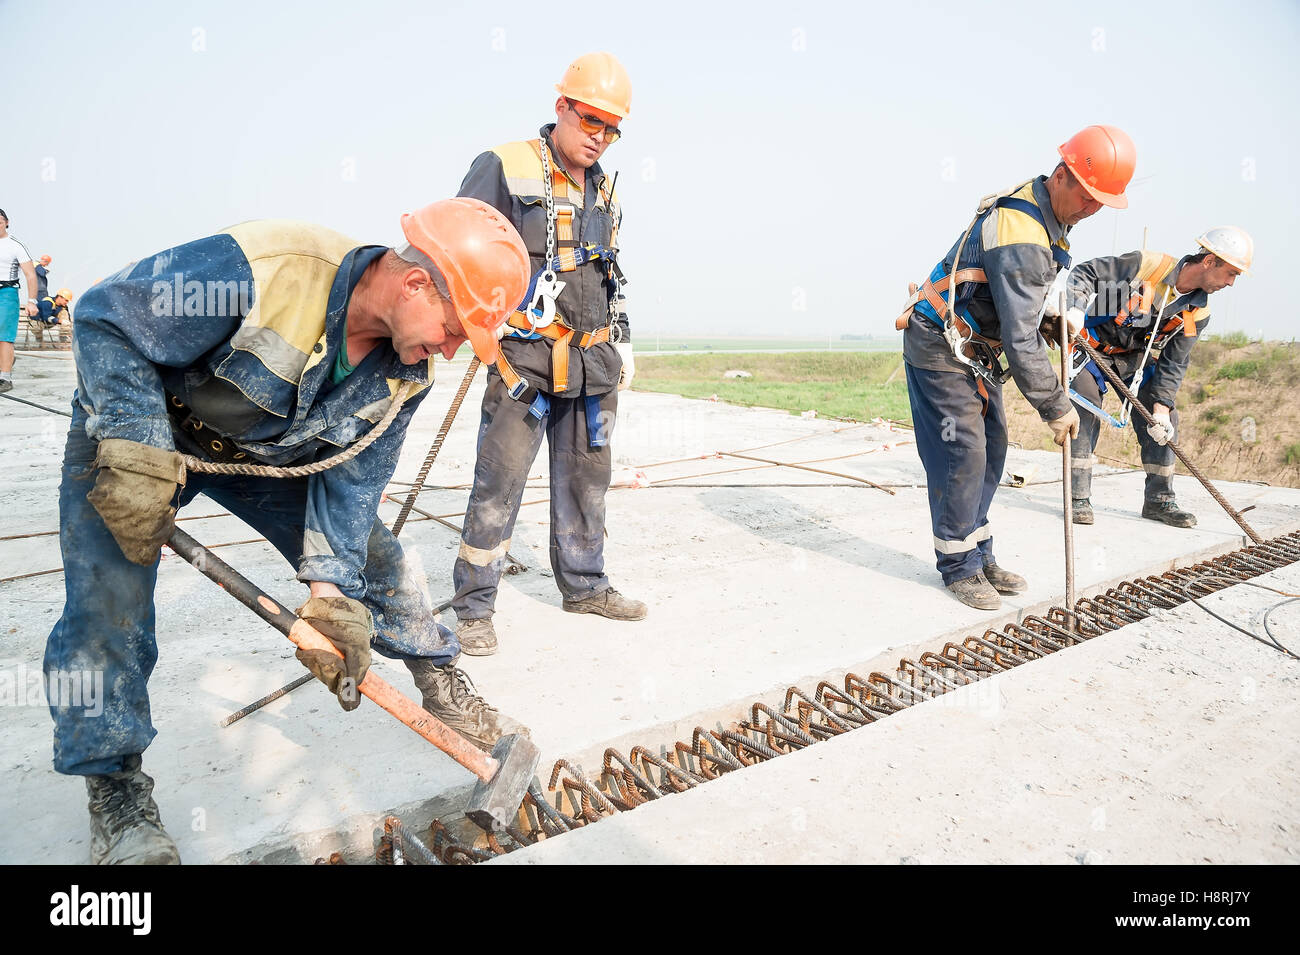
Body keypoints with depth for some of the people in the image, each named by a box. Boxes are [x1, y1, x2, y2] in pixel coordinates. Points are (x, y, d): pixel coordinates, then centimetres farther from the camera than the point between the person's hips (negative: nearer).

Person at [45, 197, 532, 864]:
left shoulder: (408, 369, -19)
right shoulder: (260, 270, -40)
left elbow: (352, 478, -13)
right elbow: (105, 319, -29)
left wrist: (331, 592, -22)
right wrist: (137, 454, -36)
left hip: (269, 453, 5)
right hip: (134, 426, -4)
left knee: (368, 554, 2)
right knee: (109, 592, -16)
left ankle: (443, 687, 22)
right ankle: (114, 788, 3)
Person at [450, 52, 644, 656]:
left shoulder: (605, 191, 18)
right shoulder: (504, 168, -3)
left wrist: (622, 341, 23)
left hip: (593, 364, 7)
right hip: (524, 358, -6)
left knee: (586, 478, 13)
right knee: (500, 482, -7)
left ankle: (584, 587, 28)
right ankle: (473, 606, 5)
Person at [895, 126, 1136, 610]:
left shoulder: (1041, 210, 5)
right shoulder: (1021, 237, -27)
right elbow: (1021, 342, -28)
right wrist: (1056, 407, -19)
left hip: (977, 348, 10)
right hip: (940, 349, -10)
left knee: (990, 450, 10)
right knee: (962, 455, -7)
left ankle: (980, 557, 20)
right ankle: (959, 566, 6)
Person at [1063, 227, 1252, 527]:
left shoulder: (1198, 313, -7)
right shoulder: (1147, 264, -24)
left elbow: (1174, 363, -5)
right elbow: (1085, 272, -21)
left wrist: (1161, 407, -16)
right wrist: (1075, 309, -39)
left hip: (1136, 358, 6)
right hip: (1094, 346, -6)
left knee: (1164, 422, 2)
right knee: (1085, 415, -18)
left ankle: (1159, 500, 14)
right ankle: (1079, 498, -10)